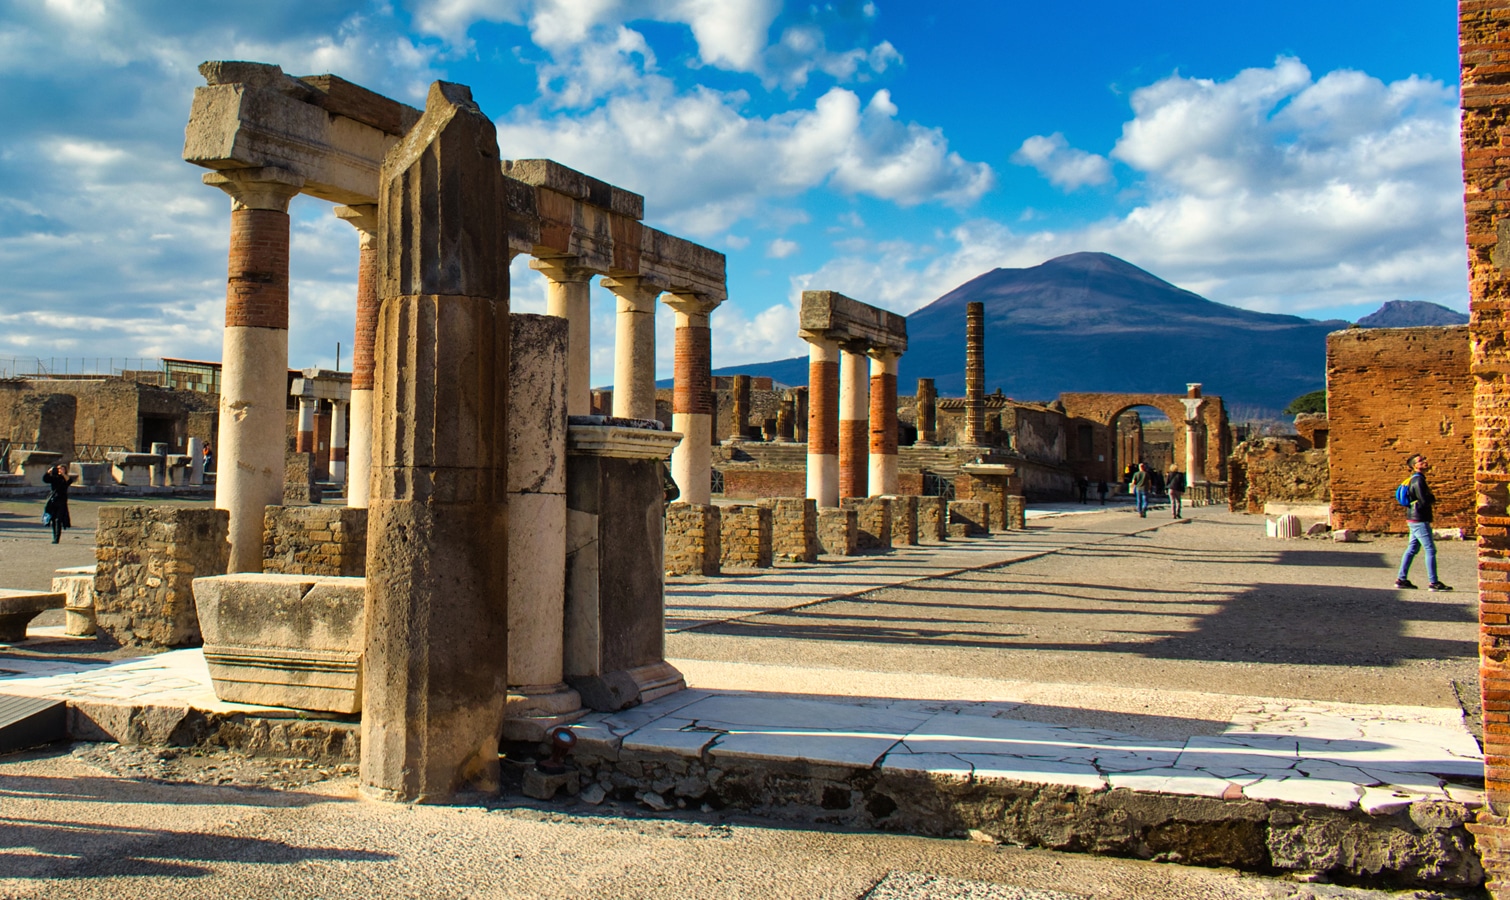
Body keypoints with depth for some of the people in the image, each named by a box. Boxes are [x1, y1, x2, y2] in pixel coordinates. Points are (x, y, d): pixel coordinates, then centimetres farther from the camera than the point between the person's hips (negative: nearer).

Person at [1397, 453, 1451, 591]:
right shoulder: (1418, 480, -15)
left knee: (1412, 549, 12)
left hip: (1414, 520, 10)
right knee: (1430, 550, -7)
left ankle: (1401, 579, 14)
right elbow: (1424, 501, -22)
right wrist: (1433, 498, -2)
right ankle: (1433, 582, -5)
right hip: (1419, 520, -10)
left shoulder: (1416, 479, 15)